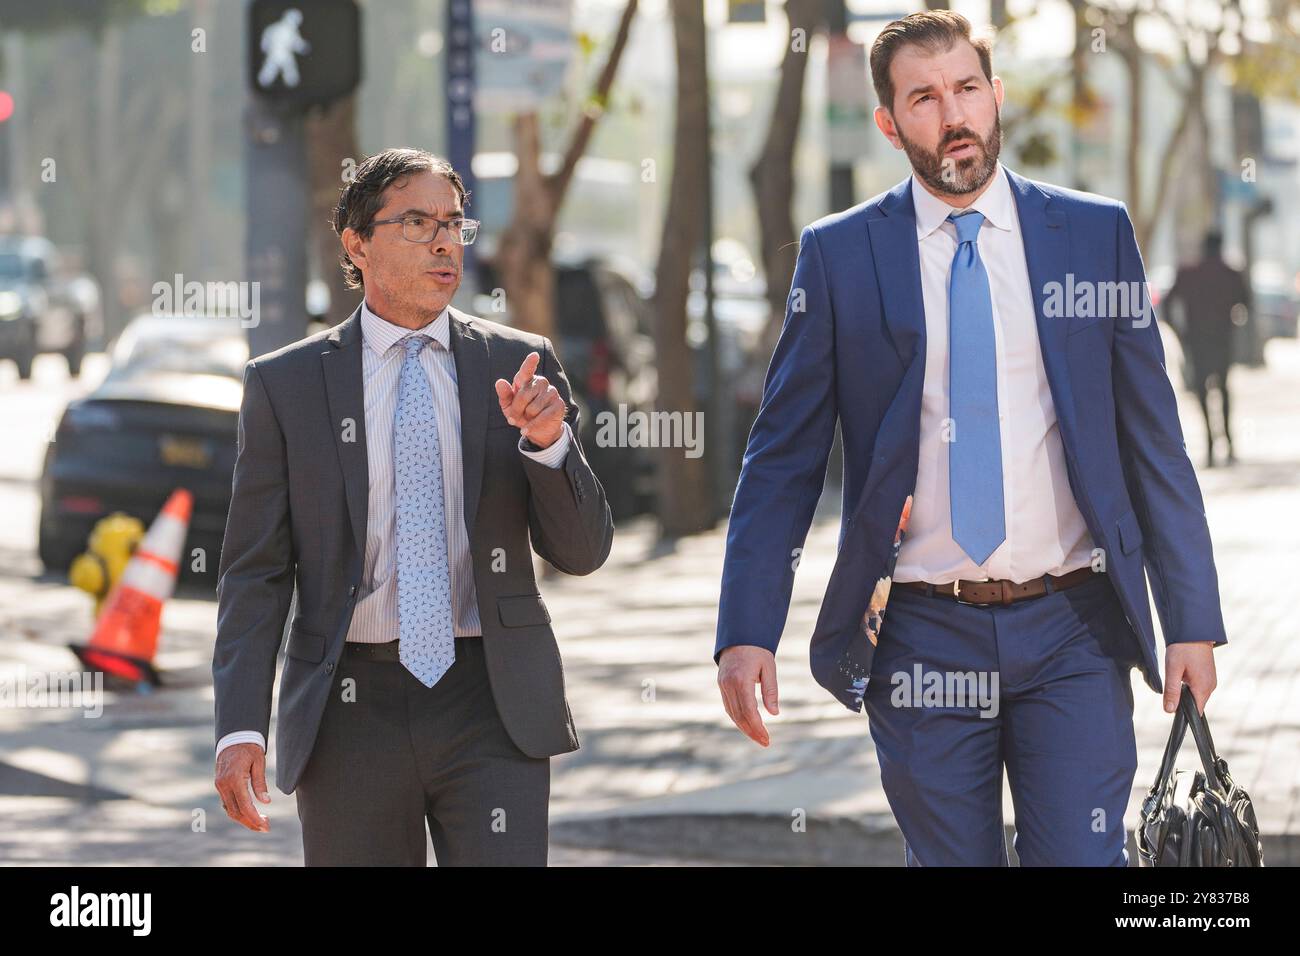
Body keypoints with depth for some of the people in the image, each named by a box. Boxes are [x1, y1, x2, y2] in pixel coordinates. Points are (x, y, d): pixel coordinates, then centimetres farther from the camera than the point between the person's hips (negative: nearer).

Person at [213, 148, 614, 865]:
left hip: (491, 706, 0)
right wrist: (240, 728, -8)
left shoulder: (517, 367, 7)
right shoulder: (286, 384, 4)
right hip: (351, 715, 0)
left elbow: (581, 552, 5)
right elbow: (255, 573, 3)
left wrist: (549, 441, -13)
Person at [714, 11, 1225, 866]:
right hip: (924, 635, 0)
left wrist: (1193, 621, 3)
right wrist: (747, 633, -7)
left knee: (1084, 856, -7)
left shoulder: (1095, 234, 5)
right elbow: (783, 459, 3)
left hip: (1072, 632, 0)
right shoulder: (839, 257, 3)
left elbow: (1155, 442, 7)